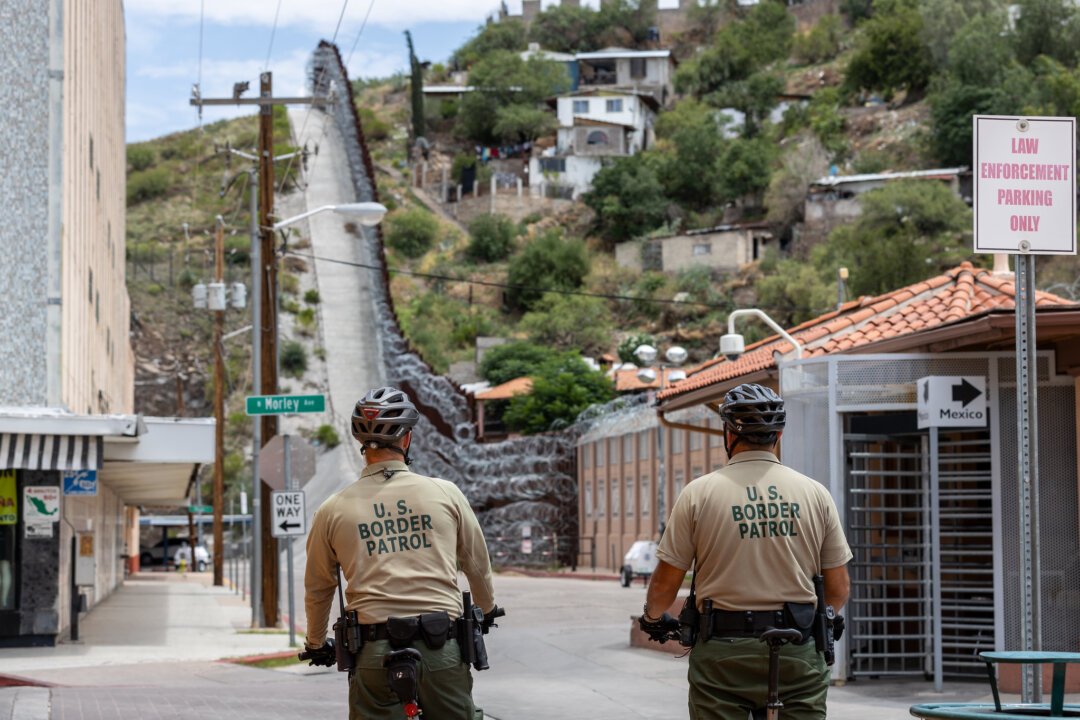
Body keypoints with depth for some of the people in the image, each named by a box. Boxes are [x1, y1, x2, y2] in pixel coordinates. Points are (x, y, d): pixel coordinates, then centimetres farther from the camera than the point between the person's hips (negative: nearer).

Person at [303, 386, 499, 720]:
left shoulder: (333, 510, 5)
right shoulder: (446, 493, 3)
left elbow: (317, 589, 16)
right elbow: (478, 565, 17)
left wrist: (316, 644, 34)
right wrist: (487, 608, 38)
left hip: (375, 656, 0)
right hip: (442, 651, 0)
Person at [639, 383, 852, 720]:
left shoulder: (698, 493, -2)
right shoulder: (816, 493, 4)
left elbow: (665, 584, 0)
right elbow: (839, 588, 7)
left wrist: (652, 618, 22)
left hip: (722, 655, -1)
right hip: (797, 657, 2)